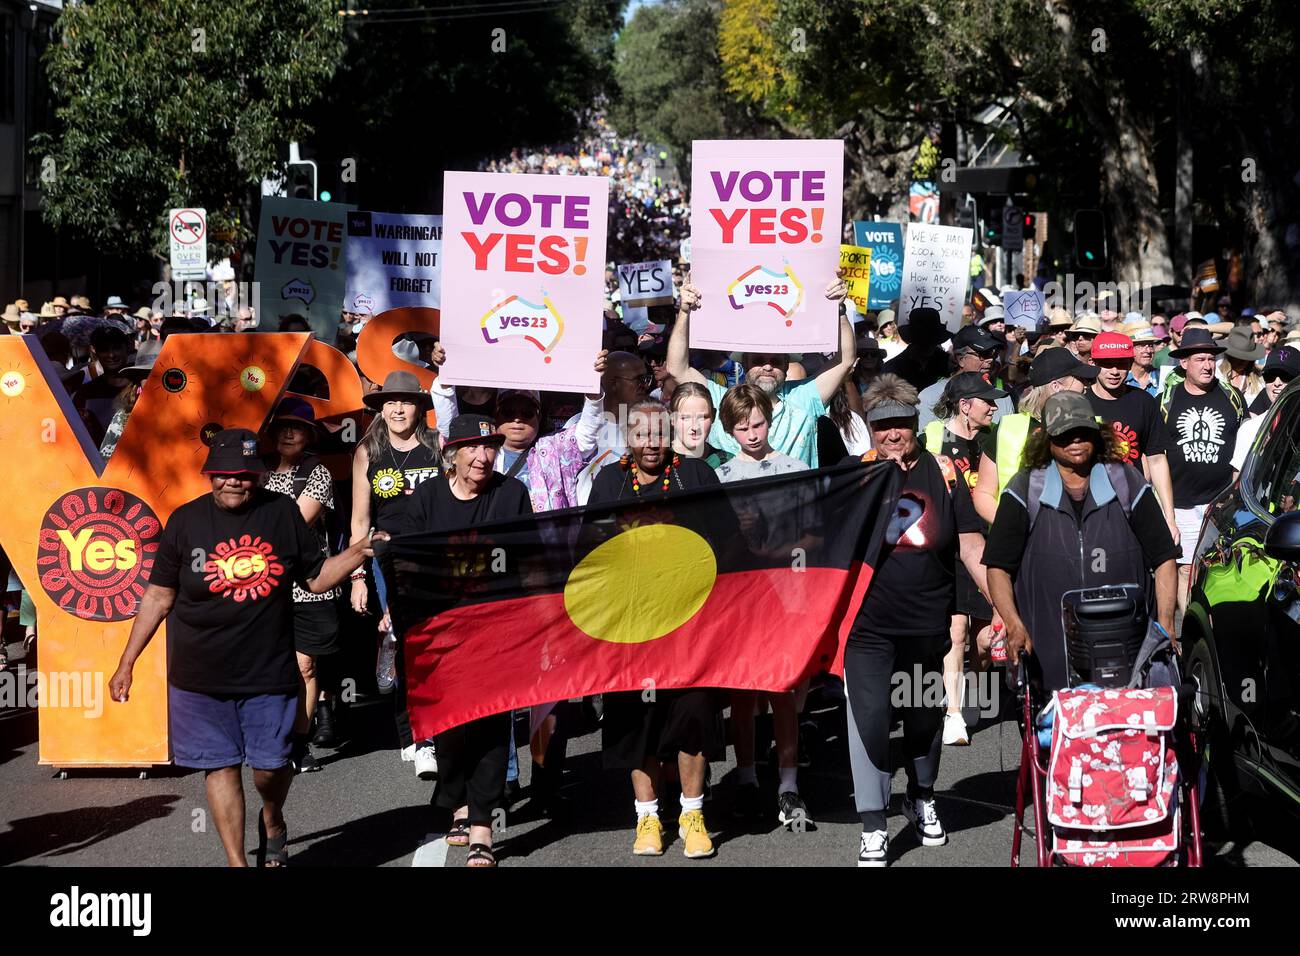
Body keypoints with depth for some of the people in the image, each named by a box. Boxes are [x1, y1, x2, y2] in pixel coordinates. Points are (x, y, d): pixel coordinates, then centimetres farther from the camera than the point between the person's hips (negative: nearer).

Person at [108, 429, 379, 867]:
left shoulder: (282, 512, 2)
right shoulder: (186, 520, 0)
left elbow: (316, 578, 9)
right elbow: (159, 596, 6)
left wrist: (359, 552, -8)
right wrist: (126, 663, 6)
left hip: (269, 671, 0)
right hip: (200, 676, 0)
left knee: (270, 764, 3)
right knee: (220, 766, 4)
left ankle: (273, 820, 36)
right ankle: (237, 861, 14)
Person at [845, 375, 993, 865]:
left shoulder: (943, 473, 1)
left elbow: (972, 546, 1)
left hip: (928, 623, 2)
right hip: (867, 623, -1)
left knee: (927, 715, 17)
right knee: (868, 717, -7)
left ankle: (922, 799, 41)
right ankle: (873, 829, 2)